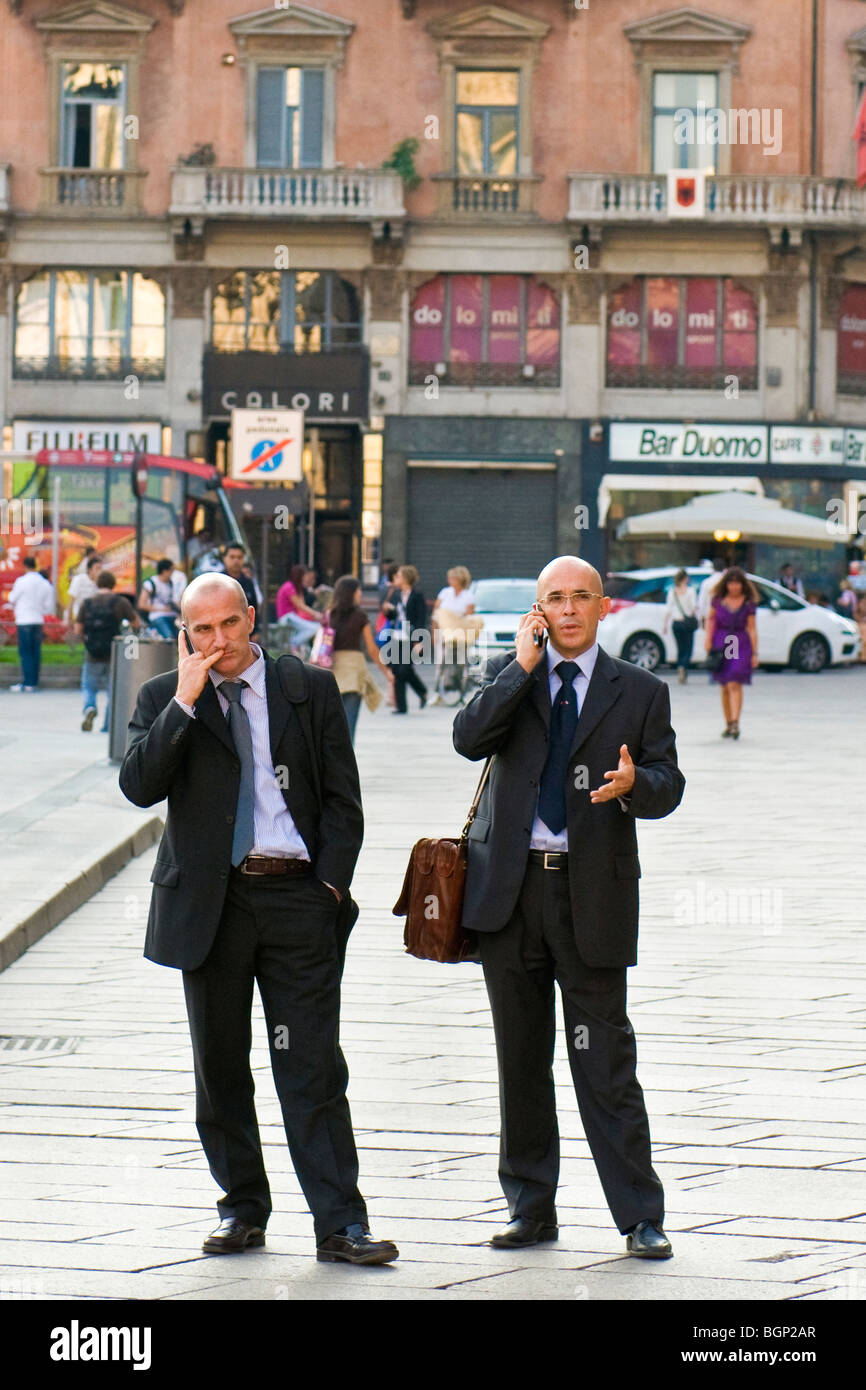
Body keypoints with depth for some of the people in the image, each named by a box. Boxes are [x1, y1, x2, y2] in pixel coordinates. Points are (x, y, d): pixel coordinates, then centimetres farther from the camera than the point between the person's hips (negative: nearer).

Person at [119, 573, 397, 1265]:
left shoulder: (311, 689, 6)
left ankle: (340, 1222, -7)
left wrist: (331, 883, -4)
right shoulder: (164, 700, 6)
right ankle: (242, 1209, 18)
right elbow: (139, 786, -9)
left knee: (313, 1064, -6)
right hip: (209, 900, 1)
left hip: (297, 895, -1)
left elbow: (342, 796, 6)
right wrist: (185, 703, -13)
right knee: (221, 1065, 7)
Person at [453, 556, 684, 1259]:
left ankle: (641, 1217, 0)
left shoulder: (641, 691, 6)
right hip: (511, 886, 2)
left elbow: (668, 785, 0)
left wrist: (633, 785, -22)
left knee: (606, 1061, -4)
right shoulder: (509, 673, 9)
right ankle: (530, 1208, 17)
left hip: (592, 893, -2)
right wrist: (522, 665, -11)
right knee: (521, 1059, 8)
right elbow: (469, 739, -8)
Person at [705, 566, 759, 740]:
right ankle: (728, 724, 17)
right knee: (725, 687, 8)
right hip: (720, 644, 3)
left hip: (741, 644, -3)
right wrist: (708, 639, 5)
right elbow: (710, 619, 18)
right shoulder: (718, 600, 5)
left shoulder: (748, 603, -1)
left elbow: (752, 629, 0)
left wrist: (755, 653, -2)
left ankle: (735, 723, -21)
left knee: (734, 685, -15)